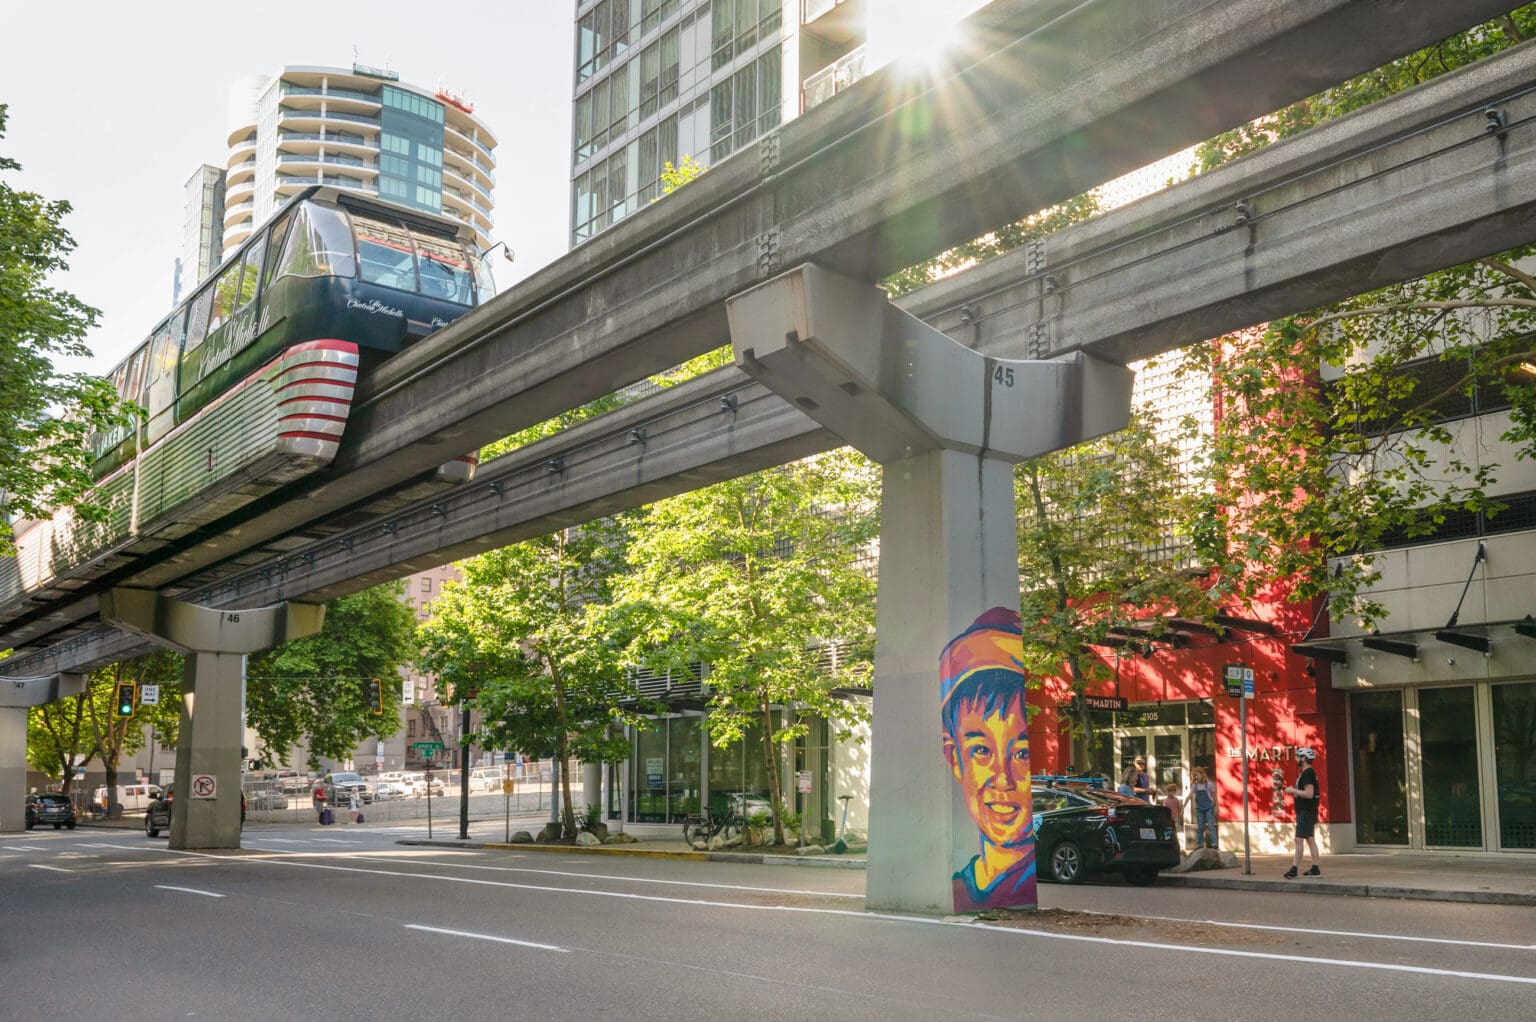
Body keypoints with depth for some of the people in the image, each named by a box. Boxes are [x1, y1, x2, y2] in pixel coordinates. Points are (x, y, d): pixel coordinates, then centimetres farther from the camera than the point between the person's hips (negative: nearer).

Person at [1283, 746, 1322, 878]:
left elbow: (1309, 794, -24)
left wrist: (1293, 790, -16)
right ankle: (1315, 869, 15)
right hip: (1307, 811, 11)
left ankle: (1294, 870, -13)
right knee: (1310, 840, 12)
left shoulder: (1308, 774, -17)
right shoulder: (1306, 773, 16)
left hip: (1306, 812, -11)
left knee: (1299, 840, -11)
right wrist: (1294, 791, 13)